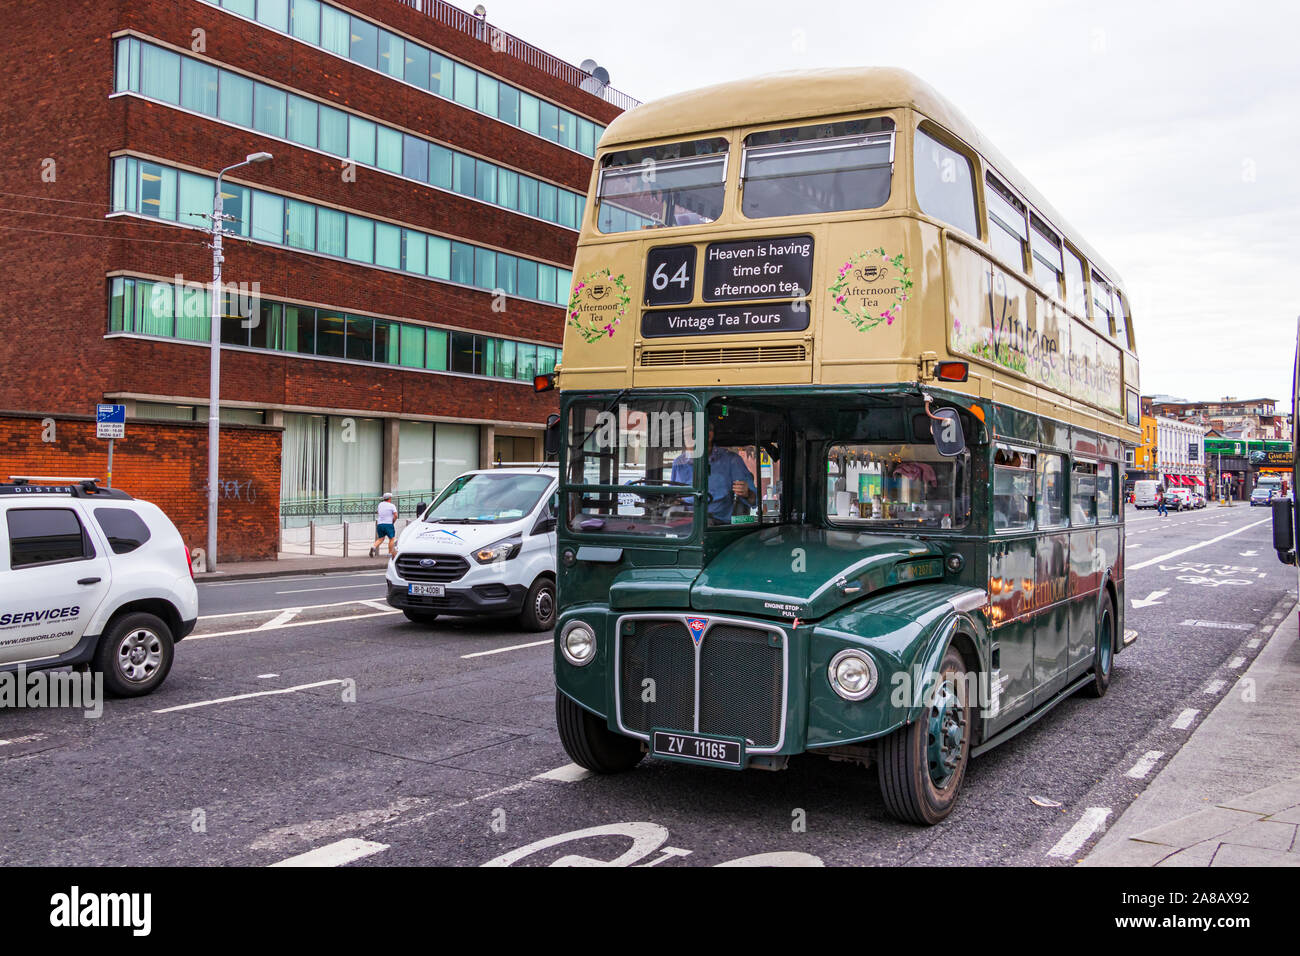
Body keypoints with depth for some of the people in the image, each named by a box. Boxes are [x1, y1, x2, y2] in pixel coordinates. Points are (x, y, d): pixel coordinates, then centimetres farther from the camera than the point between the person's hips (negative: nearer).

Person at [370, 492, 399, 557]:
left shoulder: (380, 504, 11)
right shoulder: (392, 506, -5)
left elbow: (378, 512, 26)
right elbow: (396, 515, -13)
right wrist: (393, 522, 2)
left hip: (379, 524, 5)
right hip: (388, 524, -5)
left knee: (380, 539, 11)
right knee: (391, 539, 6)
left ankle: (373, 547, -15)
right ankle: (390, 553, 4)